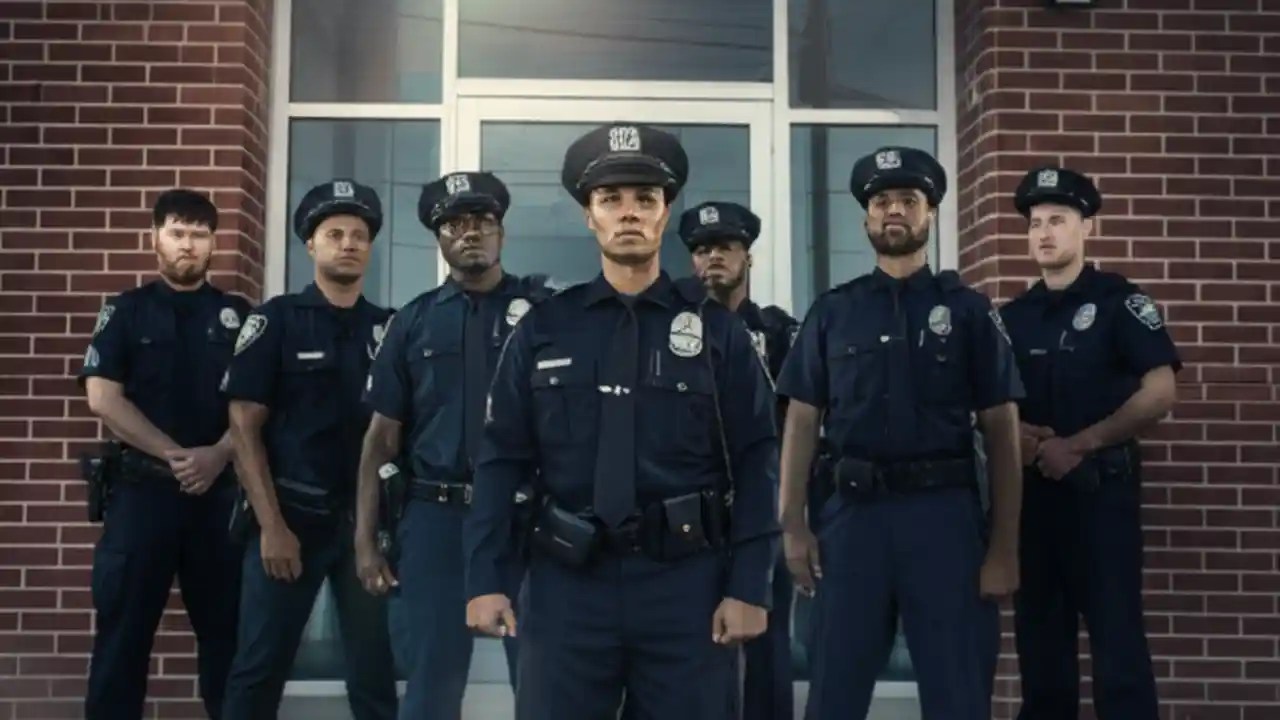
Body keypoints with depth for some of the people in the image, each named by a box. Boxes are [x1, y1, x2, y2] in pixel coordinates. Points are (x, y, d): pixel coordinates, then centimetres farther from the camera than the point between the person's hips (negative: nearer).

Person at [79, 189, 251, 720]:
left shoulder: (239, 316, 9)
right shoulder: (125, 311, 5)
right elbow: (102, 397, -5)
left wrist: (218, 455, -14)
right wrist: (174, 455, -13)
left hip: (220, 489, 1)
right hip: (142, 488, -1)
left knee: (226, 625, 6)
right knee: (123, 626, 2)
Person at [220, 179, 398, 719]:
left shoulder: (389, 329, 7)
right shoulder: (275, 320, -1)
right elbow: (244, 428, -5)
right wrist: (272, 526, -11)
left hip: (366, 520, 2)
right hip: (291, 516, -2)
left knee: (374, 674, 6)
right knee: (260, 669, 3)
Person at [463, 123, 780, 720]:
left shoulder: (718, 329, 4)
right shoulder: (543, 329, 6)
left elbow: (754, 462, 1)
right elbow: (502, 459, 5)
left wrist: (748, 587, -6)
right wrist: (483, 579, -2)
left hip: (687, 580, 0)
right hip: (566, 580, 1)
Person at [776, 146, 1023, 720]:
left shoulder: (967, 310, 5)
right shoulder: (832, 313, 9)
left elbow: (1001, 432, 3)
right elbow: (802, 422, 8)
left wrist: (1004, 546, -3)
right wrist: (792, 525, -1)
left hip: (945, 512, -1)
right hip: (854, 512, 1)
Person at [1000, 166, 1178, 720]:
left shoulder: (1120, 302, -2)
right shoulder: (1013, 316, 11)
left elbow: (1159, 394, -12)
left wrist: (1077, 445, -16)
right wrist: (1016, 435, -8)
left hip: (1100, 484, -5)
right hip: (1031, 486, 5)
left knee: (1116, 632, -3)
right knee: (1039, 631, 11)